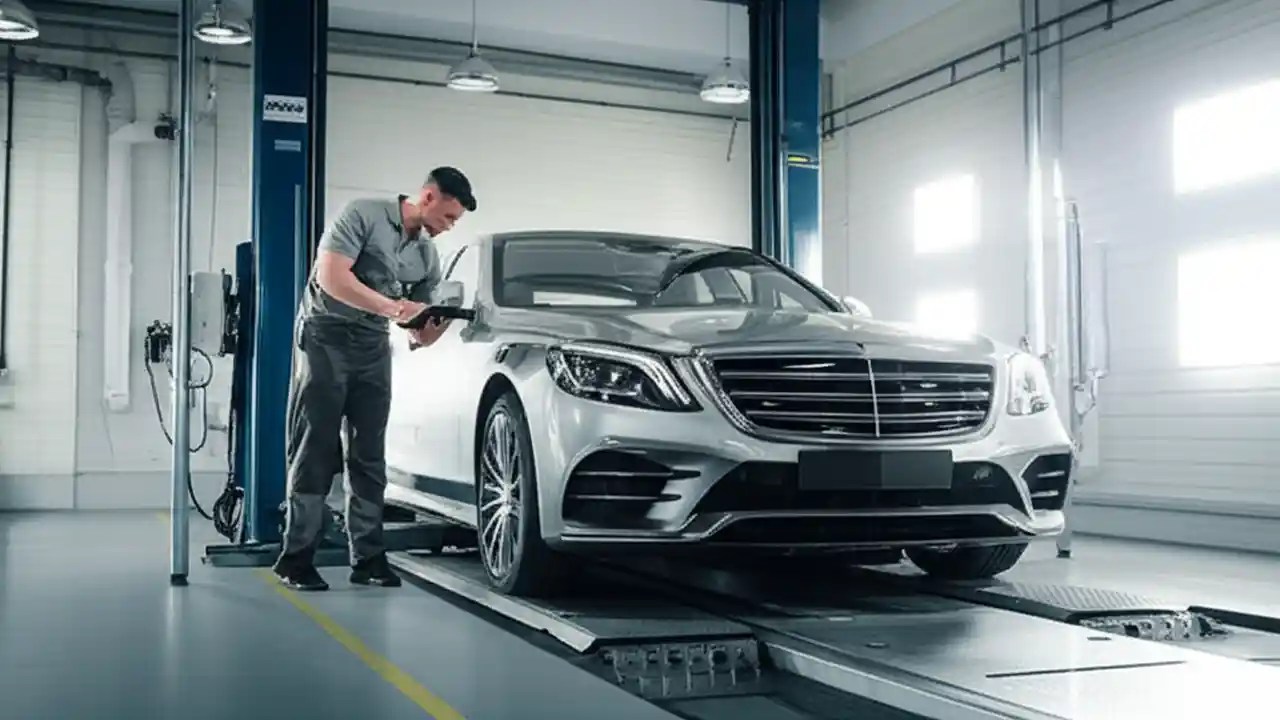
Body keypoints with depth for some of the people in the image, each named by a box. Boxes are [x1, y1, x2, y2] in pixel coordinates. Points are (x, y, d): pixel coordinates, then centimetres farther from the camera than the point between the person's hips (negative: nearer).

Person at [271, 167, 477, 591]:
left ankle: (368, 558, 9)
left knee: (370, 457, 4)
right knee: (315, 452, -6)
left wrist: (443, 321, -9)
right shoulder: (364, 215, -8)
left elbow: (420, 337, 13)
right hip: (325, 338, -6)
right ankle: (296, 557, -2)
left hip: (373, 349, 6)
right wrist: (394, 308, -23)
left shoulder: (428, 257, 12)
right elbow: (330, 276, -20)